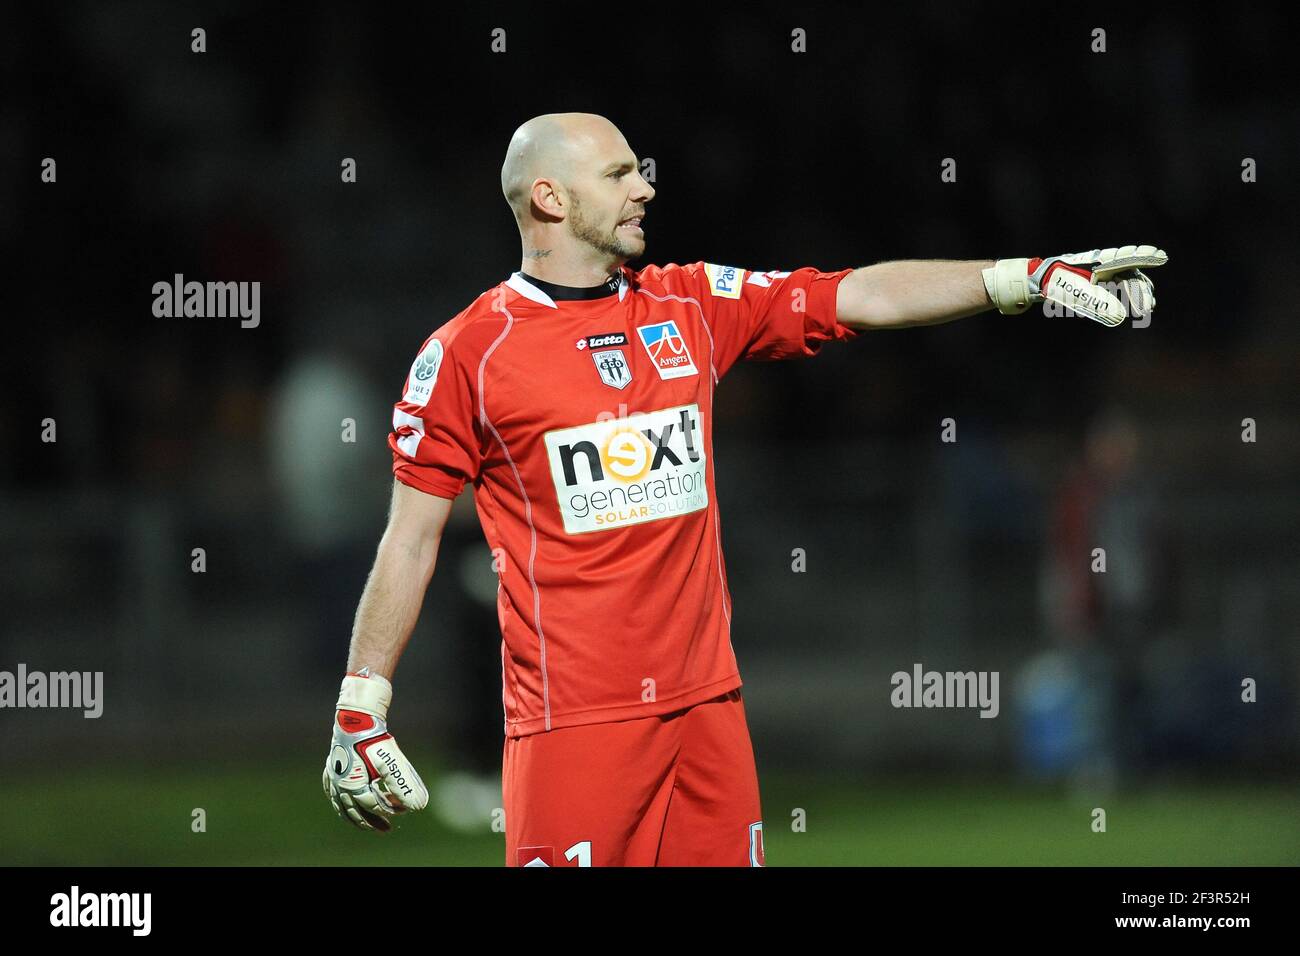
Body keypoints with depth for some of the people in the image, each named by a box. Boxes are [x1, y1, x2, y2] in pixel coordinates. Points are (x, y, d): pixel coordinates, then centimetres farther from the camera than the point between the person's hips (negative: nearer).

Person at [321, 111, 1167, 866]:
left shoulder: (692, 307, 10)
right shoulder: (469, 352, -3)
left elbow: (861, 297, 8)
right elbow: (412, 538, -1)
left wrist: (1032, 277, 0)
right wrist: (360, 710, -2)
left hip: (707, 704, 5)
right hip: (571, 719, -5)